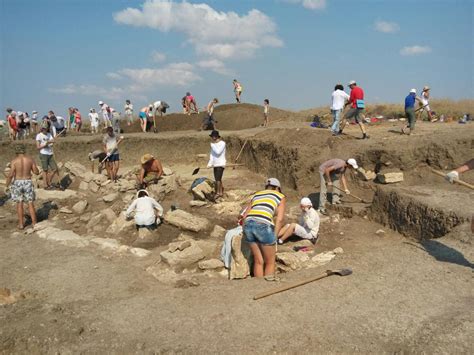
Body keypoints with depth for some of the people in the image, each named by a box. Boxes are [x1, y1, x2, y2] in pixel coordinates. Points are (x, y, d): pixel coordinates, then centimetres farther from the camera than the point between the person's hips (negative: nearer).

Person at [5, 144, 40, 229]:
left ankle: (21, 224, 14)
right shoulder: (30, 159, -5)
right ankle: (34, 223, 7)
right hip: (28, 183, 1)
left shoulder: (14, 161, -10)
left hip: (17, 183, -1)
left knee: (19, 204, 10)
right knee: (31, 204, 7)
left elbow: (11, 175, -15)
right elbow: (37, 172, -2)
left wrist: (7, 185, -3)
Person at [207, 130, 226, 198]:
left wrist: (212, 144, -13)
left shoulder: (222, 143, -11)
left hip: (220, 164, -8)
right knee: (218, 179, 10)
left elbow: (218, 152, -21)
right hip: (215, 164, 8)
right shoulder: (213, 144, 11)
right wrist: (210, 163, 1)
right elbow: (212, 154, 12)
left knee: (218, 179, -13)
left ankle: (218, 193, -7)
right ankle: (221, 193, 18)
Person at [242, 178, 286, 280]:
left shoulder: (256, 194, 30)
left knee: (258, 261, 18)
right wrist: (274, 236, 7)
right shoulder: (280, 196, 19)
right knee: (270, 262, 13)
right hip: (263, 226, -5)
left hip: (248, 225, 5)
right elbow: (279, 219, 5)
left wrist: (246, 231, 24)